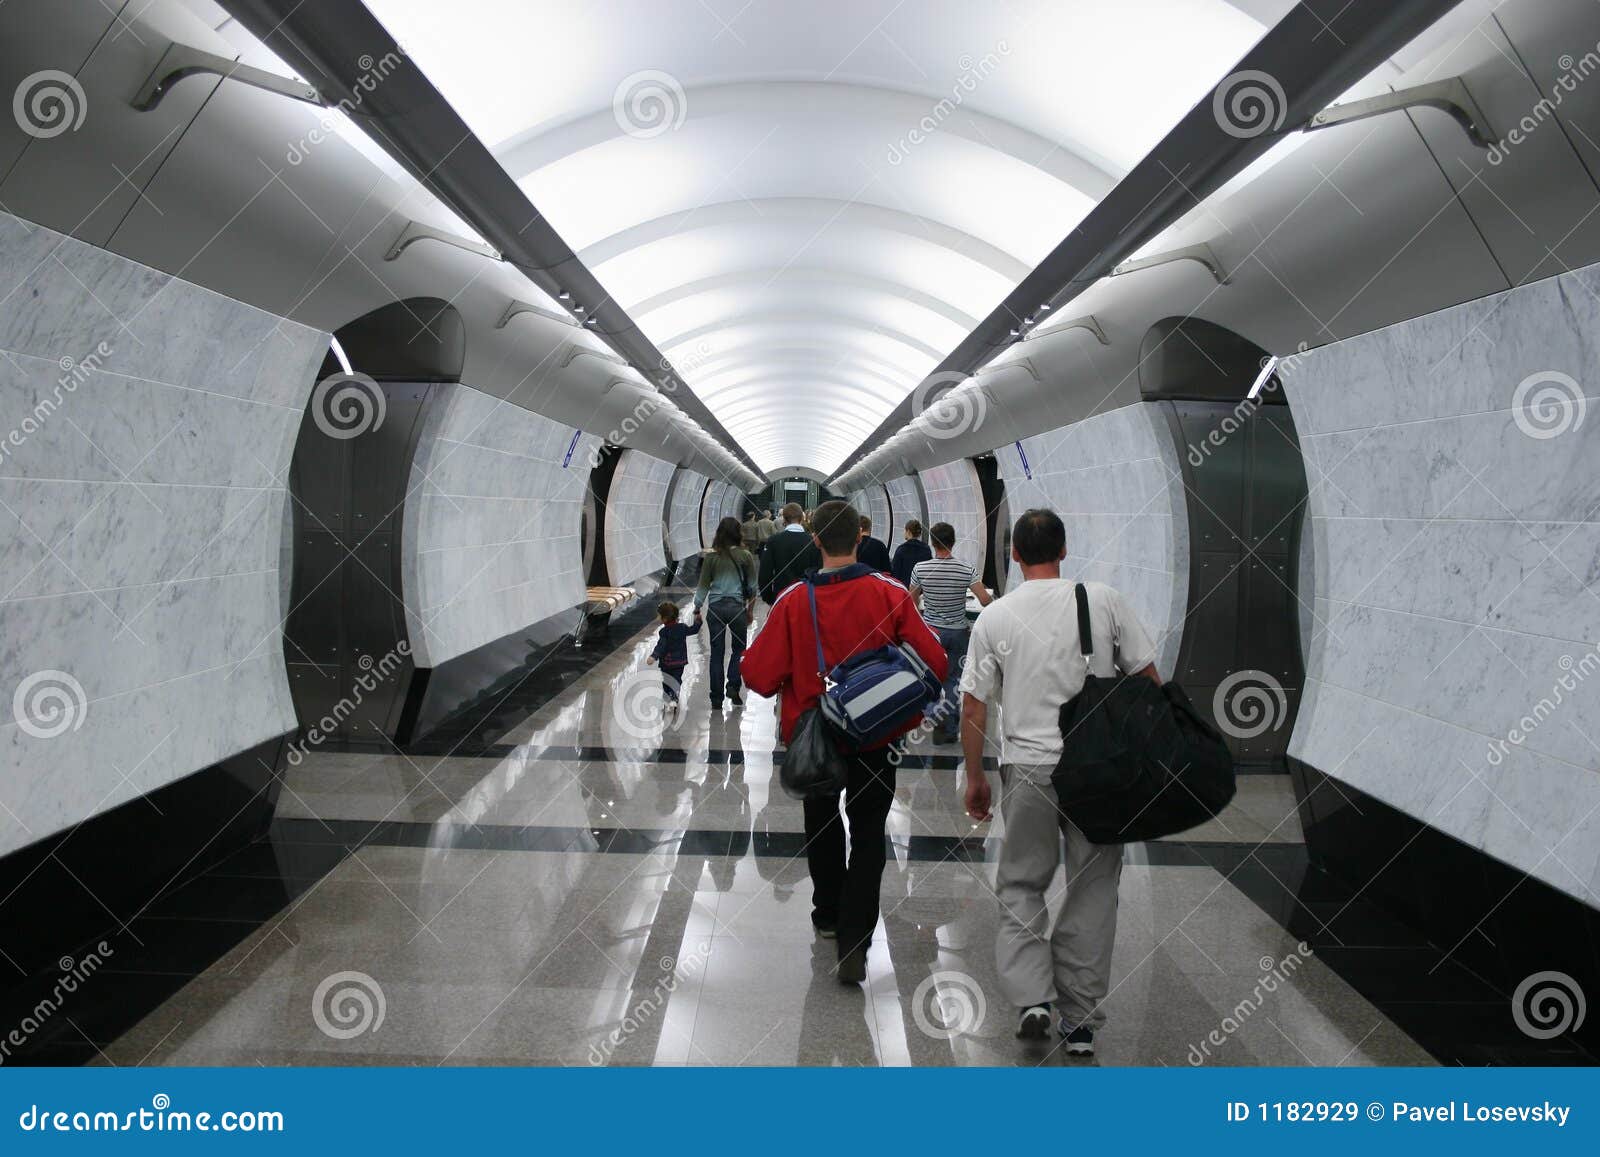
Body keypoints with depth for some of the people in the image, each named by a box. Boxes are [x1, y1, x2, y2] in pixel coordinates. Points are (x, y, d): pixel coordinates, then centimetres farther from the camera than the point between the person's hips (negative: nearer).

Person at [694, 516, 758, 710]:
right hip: (737, 606, -1)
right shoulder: (745, 556, -4)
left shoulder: (711, 557, -3)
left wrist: (697, 607, 15)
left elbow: (703, 585, 2)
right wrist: (750, 610, 13)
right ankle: (733, 686, 0)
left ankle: (716, 699, 9)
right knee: (738, 649, 17)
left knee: (716, 652, 8)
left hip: (715, 607, 1)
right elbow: (752, 586, 1)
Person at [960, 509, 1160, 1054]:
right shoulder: (1104, 600, -1)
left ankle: (1032, 998, -1)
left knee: (1020, 886, 15)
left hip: (1027, 768, 0)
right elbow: (1148, 678, 1)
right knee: (1092, 891, 10)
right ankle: (1081, 1019, 14)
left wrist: (975, 778, 11)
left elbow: (972, 707, 0)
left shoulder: (994, 616, -1)